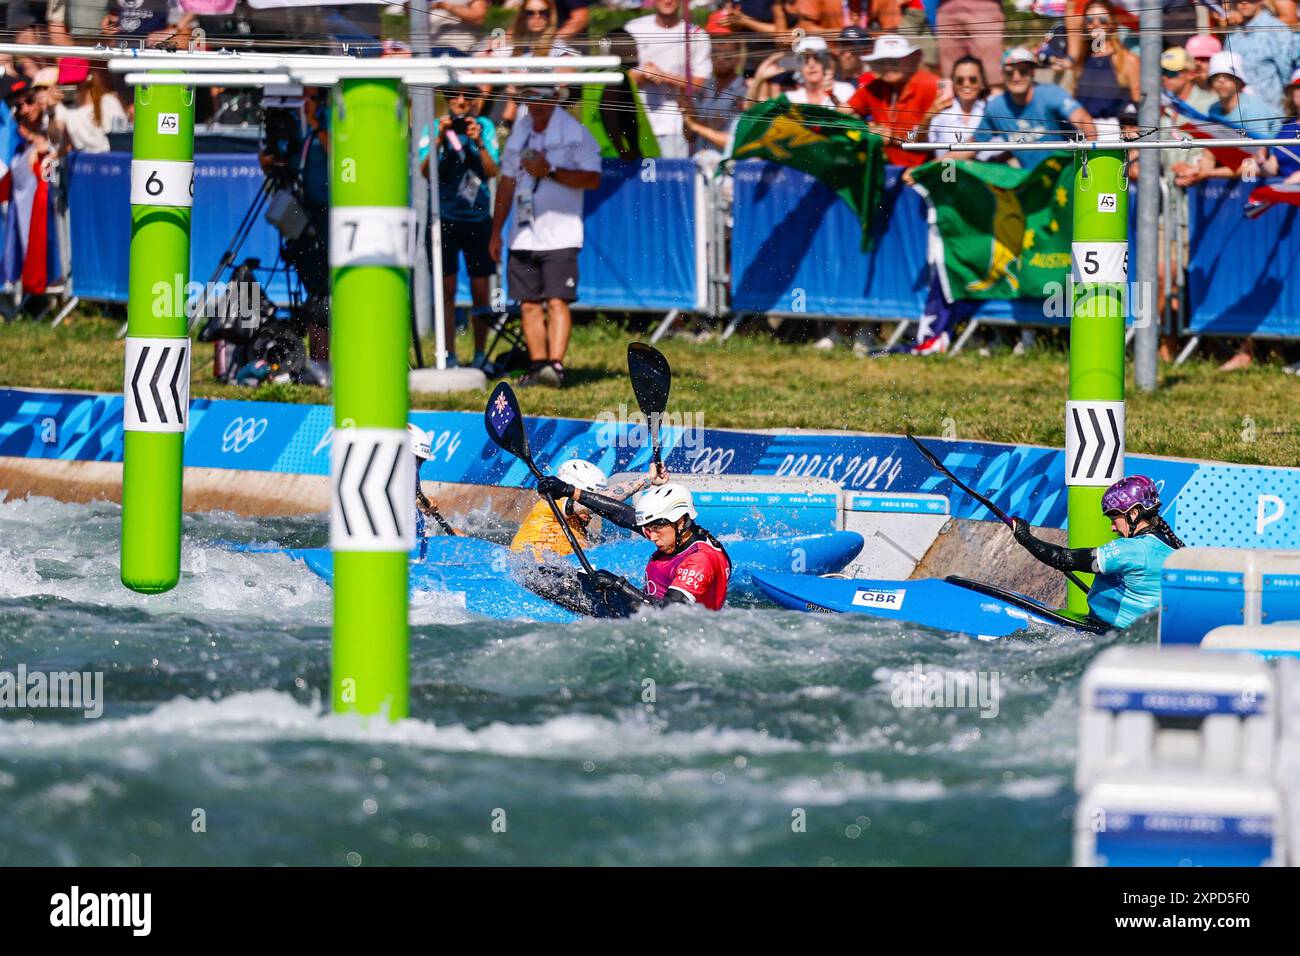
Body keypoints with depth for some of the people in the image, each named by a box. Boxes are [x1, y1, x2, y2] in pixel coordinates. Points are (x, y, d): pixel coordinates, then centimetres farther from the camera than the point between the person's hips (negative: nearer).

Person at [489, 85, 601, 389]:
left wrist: (550, 171, -18)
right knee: (529, 304, 3)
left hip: (560, 235, -6)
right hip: (523, 236, 6)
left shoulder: (575, 133, -3)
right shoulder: (519, 132, 15)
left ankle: (555, 364, -20)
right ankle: (538, 365, 7)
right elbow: (507, 182, 22)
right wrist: (496, 231, 20)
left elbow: (593, 178, -11)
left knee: (557, 301, -14)